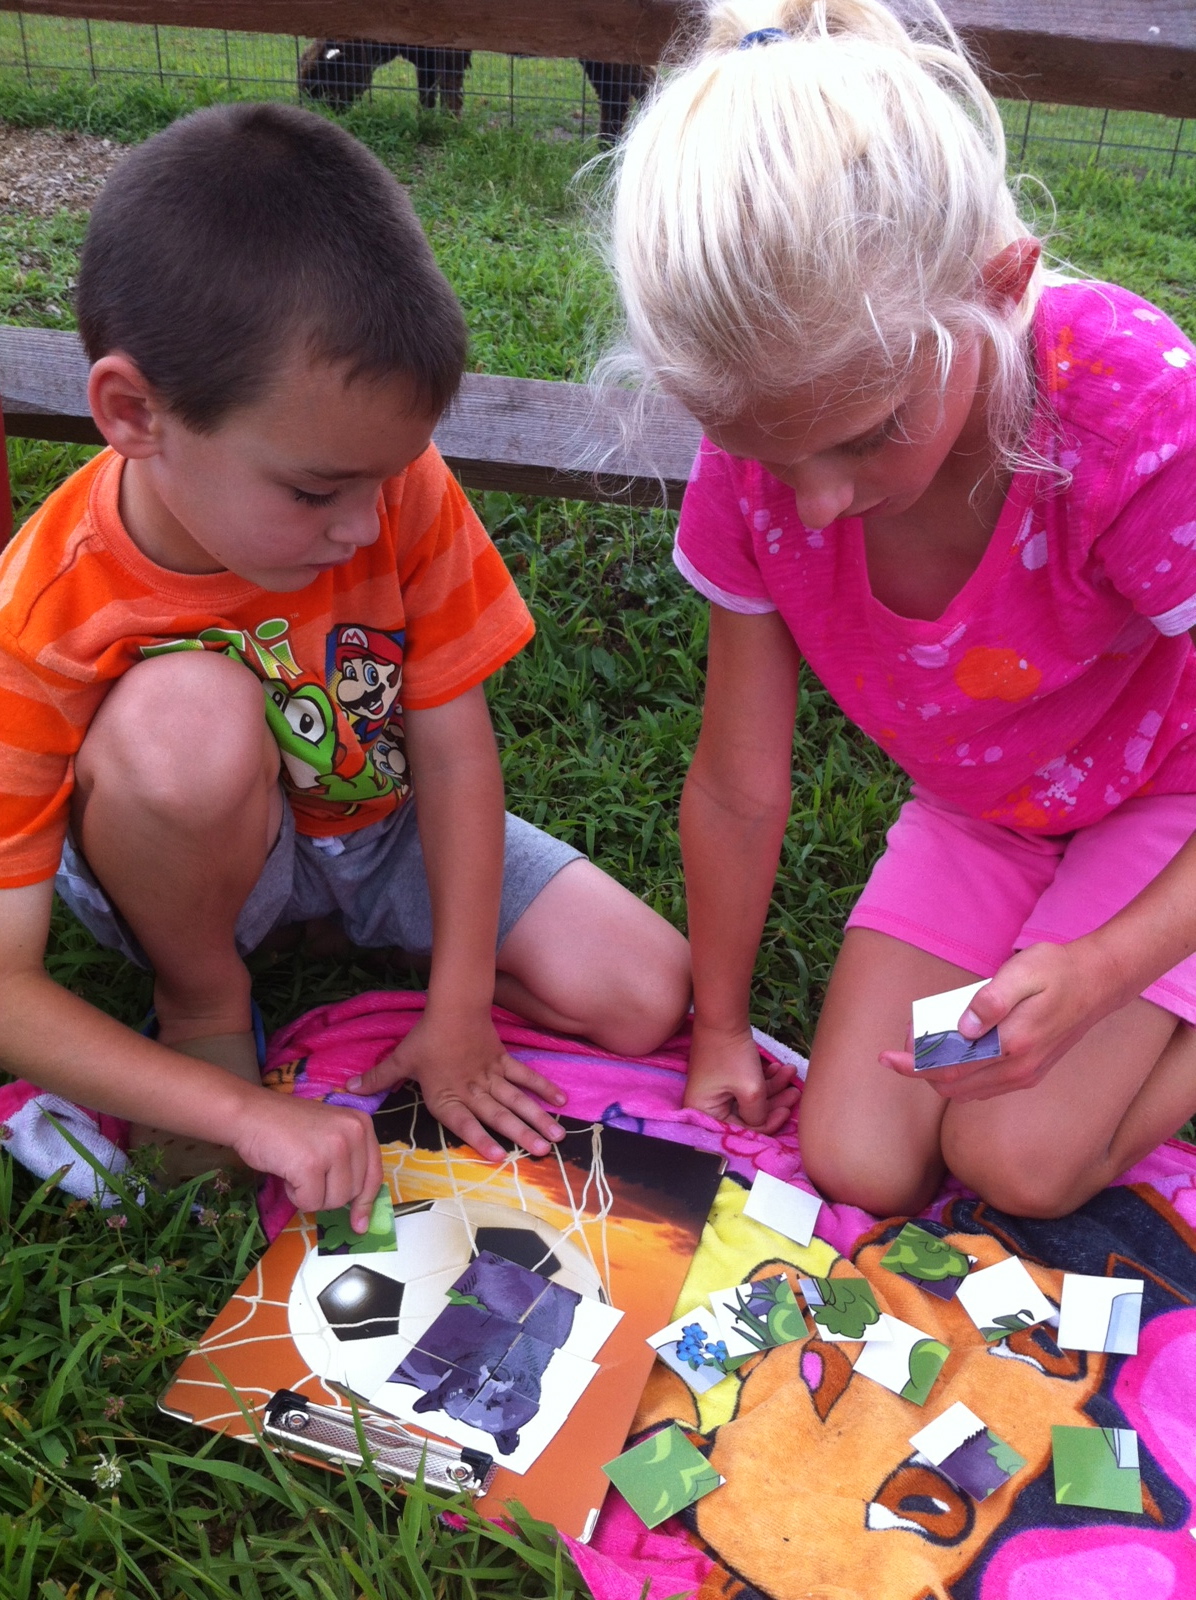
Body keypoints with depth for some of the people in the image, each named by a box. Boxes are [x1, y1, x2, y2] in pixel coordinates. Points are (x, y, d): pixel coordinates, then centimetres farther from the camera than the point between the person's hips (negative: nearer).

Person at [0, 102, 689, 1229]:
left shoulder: (397, 490, -22)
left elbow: (453, 752, -16)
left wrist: (457, 1009, -15)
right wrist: (244, 1109, -33)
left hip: (386, 818, 3)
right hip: (203, 856, -3)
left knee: (647, 1000, -11)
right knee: (187, 709, -38)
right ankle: (203, 1006, -9)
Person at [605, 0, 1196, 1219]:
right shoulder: (757, 468, -22)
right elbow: (737, 789, -10)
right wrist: (717, 1027, 0)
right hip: (975, 811, 4)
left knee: (1015, 1161, -17)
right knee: (856, 1165, -6)